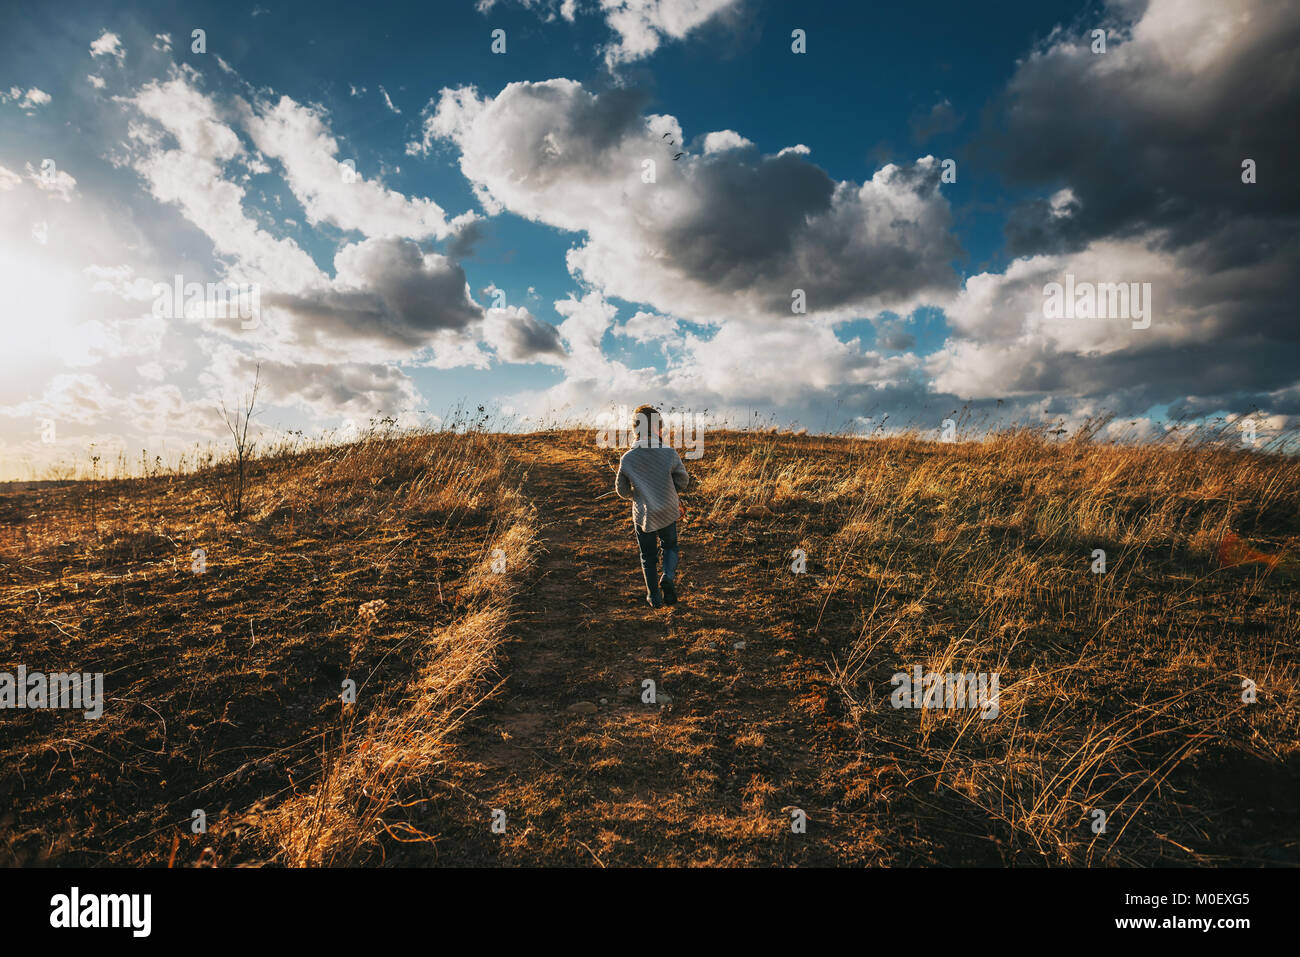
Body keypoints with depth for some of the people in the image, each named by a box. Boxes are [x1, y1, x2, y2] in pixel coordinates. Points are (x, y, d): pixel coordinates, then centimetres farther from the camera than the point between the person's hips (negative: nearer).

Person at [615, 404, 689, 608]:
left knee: (648, 557, 16)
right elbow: (683, 482, -3)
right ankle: (668, 577, -2)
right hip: (668, 513, 0)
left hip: (642, 516, 1)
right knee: (670, 547, 23)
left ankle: (654, 598, 22)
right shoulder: (669, 453, -15)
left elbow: (622, 491, -2)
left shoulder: (627, 458, -12)